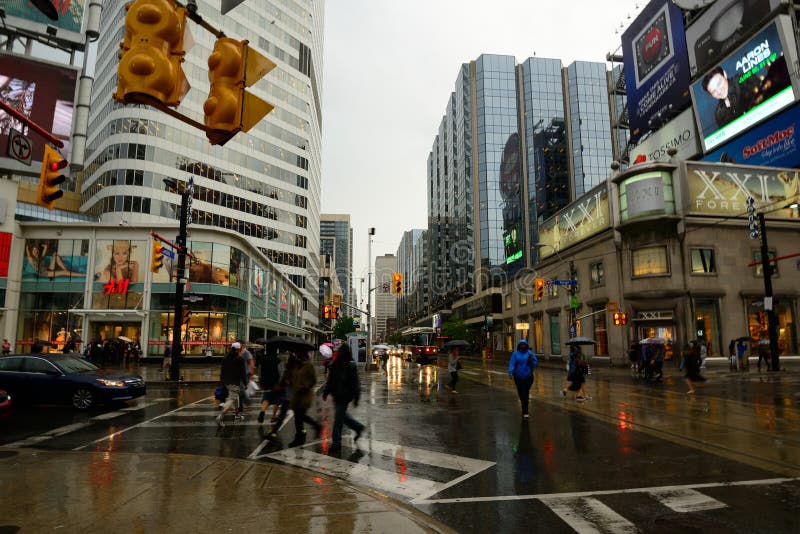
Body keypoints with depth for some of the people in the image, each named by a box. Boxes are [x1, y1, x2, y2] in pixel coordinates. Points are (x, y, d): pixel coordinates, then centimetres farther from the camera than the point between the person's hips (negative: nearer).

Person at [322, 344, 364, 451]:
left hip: (345, 396, -8)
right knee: (341, 415, 18)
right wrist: (326, 392, 12)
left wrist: (355, 398, -16)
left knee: (338, 419, -4)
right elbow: (330, 379, 15)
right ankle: (358, 427, 38)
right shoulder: (335, 364, 6)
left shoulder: (351, 366, -15)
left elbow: (355, 382, -15)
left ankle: (336, 443, 6)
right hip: (337, 395, 8)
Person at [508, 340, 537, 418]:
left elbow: (536, 363, 2)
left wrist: (531, 361, -19)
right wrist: (510, 373, -19)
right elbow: (512, 363, -7)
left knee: (525, 393, -7)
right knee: (520, 391, 5)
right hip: (518, 377, 1)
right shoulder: (515, 353, 0)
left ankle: (525, 412, -2)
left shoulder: (530, 353, 0)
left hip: (528, 376, -1)